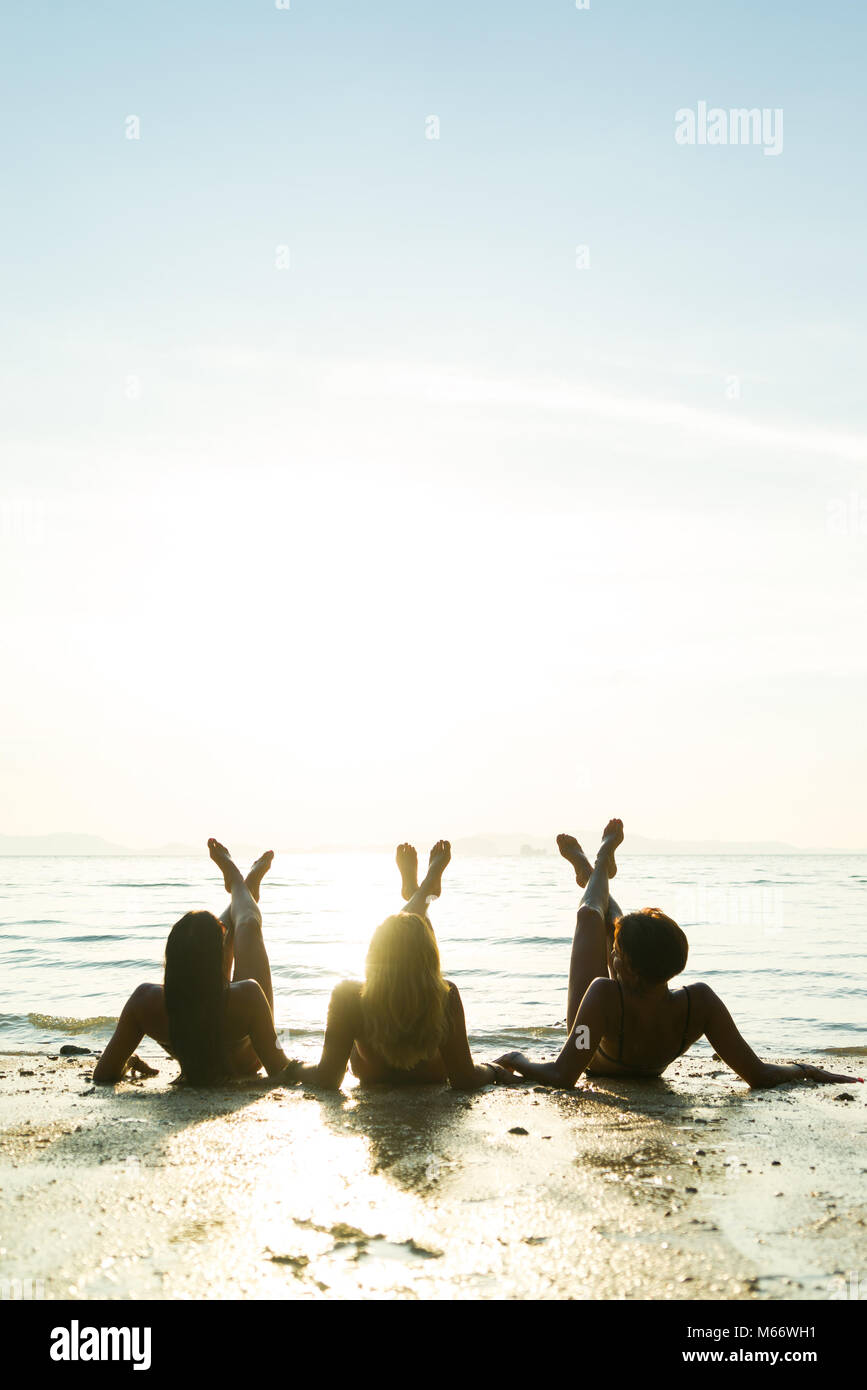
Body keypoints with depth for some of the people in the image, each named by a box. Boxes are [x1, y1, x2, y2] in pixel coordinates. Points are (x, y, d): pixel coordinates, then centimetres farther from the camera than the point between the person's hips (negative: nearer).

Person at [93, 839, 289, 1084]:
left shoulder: (145, 1000, -40)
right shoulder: (245, 997, -48)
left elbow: (103, 1074, -29)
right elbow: (279, 1071, -39)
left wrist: (129, 1062, -7)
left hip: (194, 1066, 3)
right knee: (248, 926, 12)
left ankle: (244, 889, 56)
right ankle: (240, 885, 50)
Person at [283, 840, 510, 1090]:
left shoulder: (349, 996, -41)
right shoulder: (446, 996, -41)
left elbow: (327, 1079, -31)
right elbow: (466, 1080, -31)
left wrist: (296, 1069, -10)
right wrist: (492, 1070, -10)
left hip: (372, 1077, 1)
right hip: (430, 1077, 0)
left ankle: (415, 889, 52)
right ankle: (428, 886, 50)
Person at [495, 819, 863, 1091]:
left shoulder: (606, 995, -52)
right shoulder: (699, 1002, -43)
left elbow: (561, 1076, -52)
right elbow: (759, 1075, -38)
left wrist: (515, 1059, -34)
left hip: (597, 1067, -3)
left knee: (591, 916, 12)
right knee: (615, 922, 19)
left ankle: (599, 867, 49)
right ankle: (599, 863, 55)